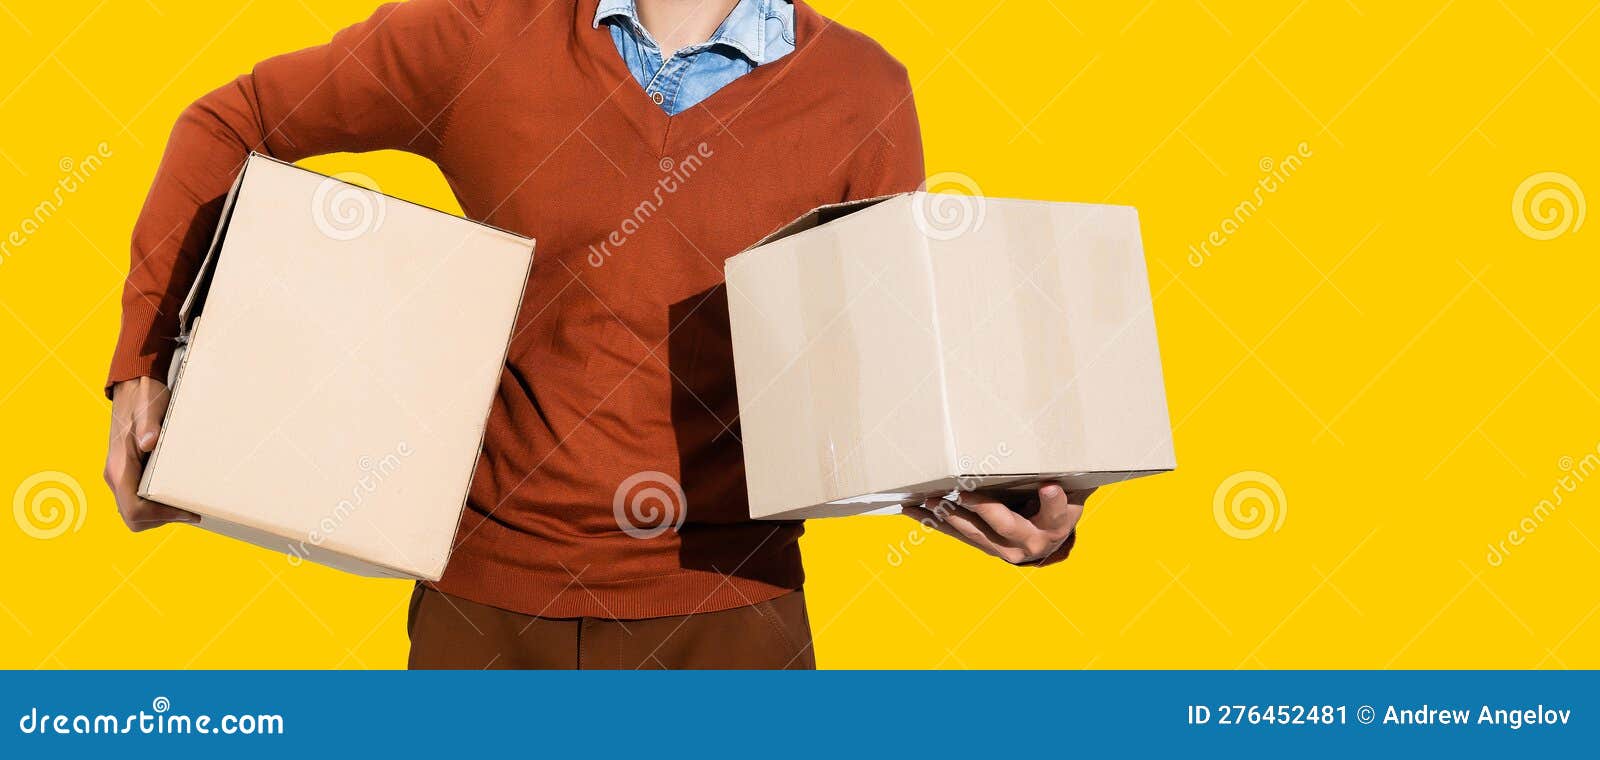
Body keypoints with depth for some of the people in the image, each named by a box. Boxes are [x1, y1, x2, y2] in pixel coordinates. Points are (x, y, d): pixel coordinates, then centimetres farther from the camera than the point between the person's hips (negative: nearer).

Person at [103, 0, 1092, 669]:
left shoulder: (861, 96, -3)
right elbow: (231, 125, 8)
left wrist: (1015, 500, -17)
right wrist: (145, 364, -1)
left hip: (724, 612, 0)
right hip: (487, 600, 1)